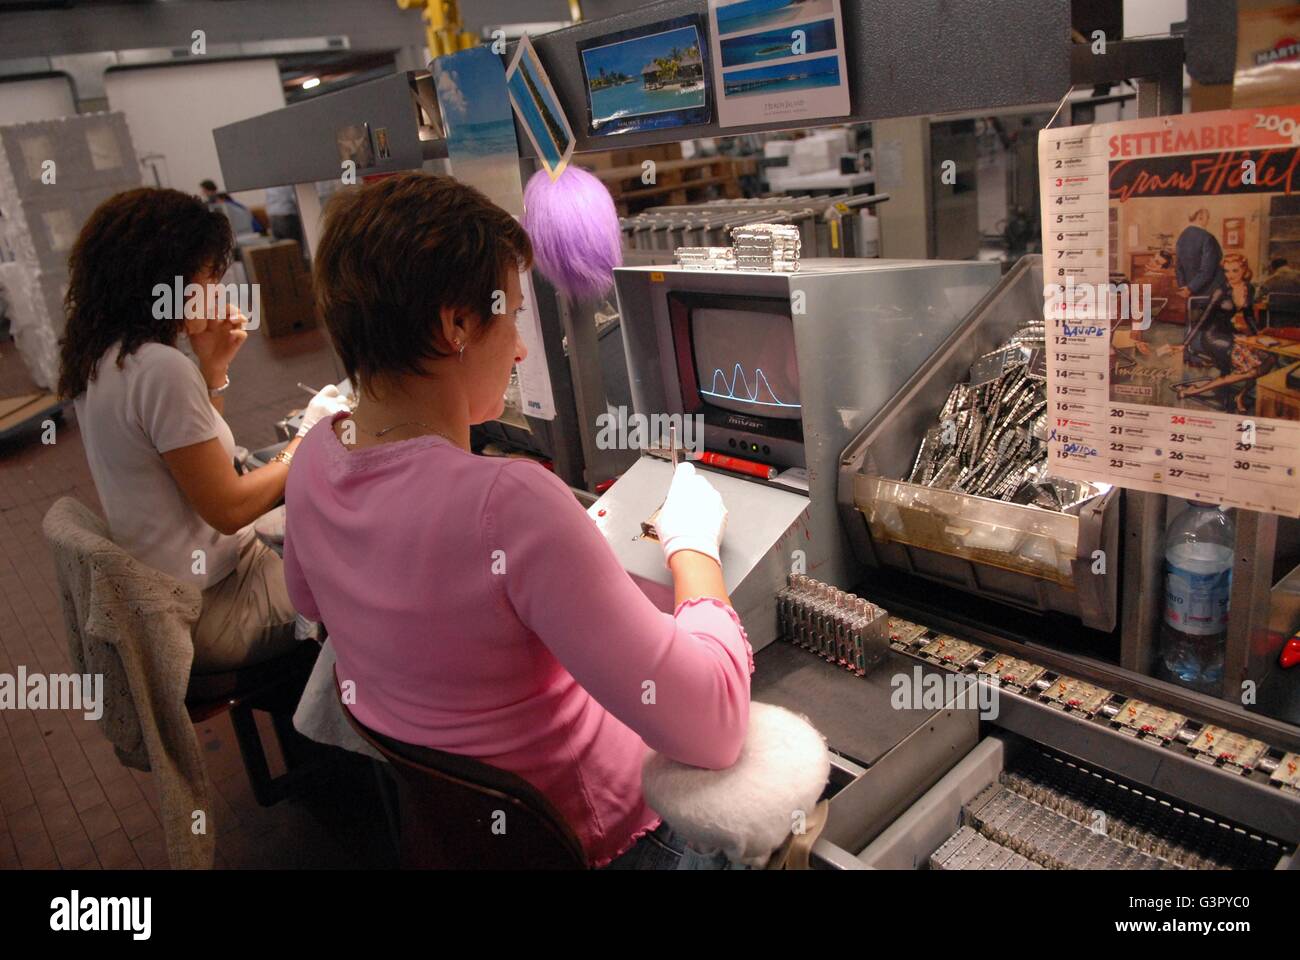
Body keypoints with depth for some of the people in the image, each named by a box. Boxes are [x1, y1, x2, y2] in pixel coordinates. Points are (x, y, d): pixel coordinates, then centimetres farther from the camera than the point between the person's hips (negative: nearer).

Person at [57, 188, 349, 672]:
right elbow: (228, 509, -20)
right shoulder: (161, 369, -25)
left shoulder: (101, 357, 3)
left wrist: (213, 367, 2)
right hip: (211, 609, -9)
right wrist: (308, 436, -10)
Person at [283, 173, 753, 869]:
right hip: (582, 832, -7)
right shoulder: (508, 502, -38)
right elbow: (710, 731, -34)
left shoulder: (314, 457, -12)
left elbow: (308, 599, 12)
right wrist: (692, 543, -18)